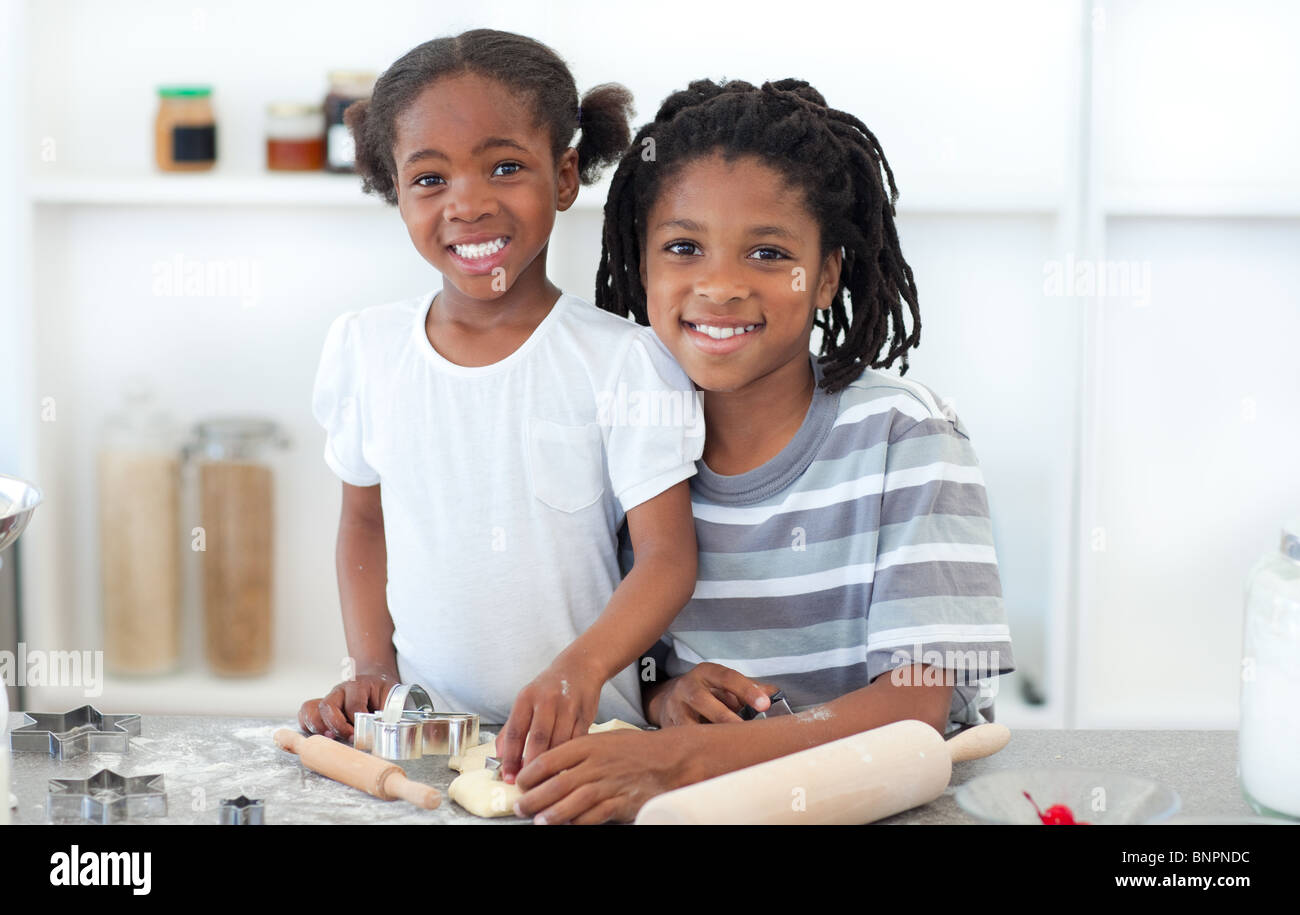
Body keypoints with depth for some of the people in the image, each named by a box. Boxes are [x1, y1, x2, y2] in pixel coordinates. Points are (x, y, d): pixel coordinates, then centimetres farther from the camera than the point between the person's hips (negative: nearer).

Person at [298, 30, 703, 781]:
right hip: (420, 730, 3)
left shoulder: (624, 360, -6)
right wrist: (373, 669, 4)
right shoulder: (365, 347, 5)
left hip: (584, 733, -2)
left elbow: (669, 556, -10)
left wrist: (580, 668, -28)